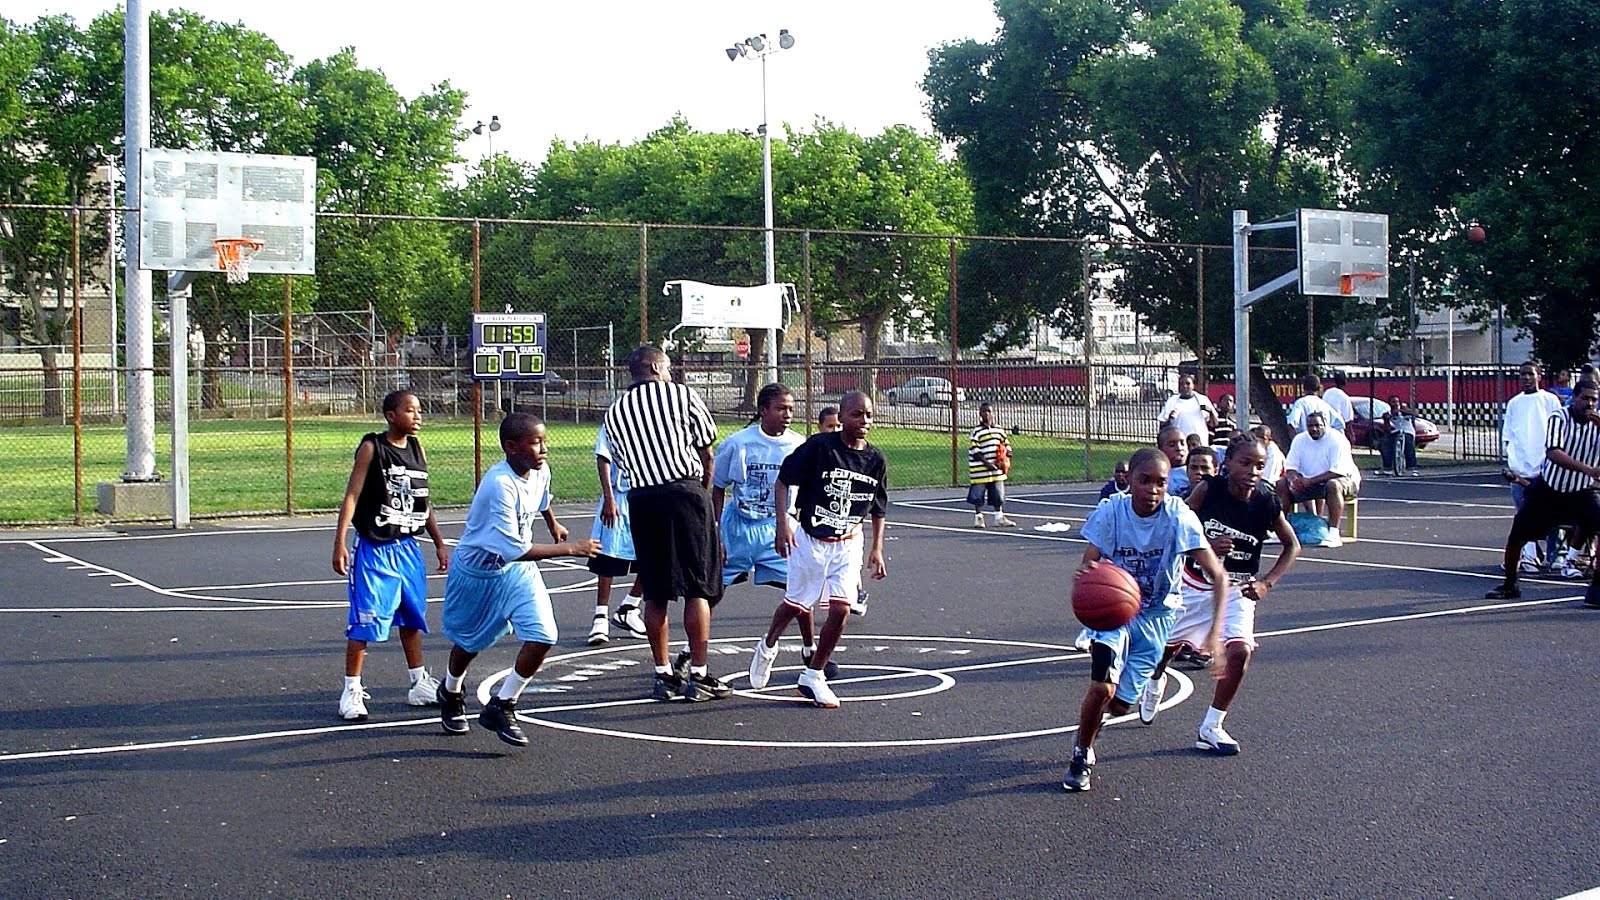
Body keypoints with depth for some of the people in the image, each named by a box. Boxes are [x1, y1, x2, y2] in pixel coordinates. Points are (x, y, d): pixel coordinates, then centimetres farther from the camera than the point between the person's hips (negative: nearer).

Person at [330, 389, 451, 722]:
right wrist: (339, 544, -18)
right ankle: (352, 690, 4)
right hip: (374, 549, -6)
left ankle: (420, 685, 23)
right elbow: (352, 495, -12)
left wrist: (440, 543, 16)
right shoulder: (371, 447, -9)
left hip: (408, 548, 6)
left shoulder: (416, 448, 8)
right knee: (364, 622, -5)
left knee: (412, 618, 14)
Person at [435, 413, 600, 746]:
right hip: (478, 572, -5)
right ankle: (451, 694, 49)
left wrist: (553, 525, 36)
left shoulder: (541, 471, -11)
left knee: (543, 637, -12)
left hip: (518, 571, 5)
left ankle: (501, 708, 6)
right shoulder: (500, 484, -34)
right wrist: (570, 549, -35)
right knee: (469, 643, 16)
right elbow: (515, 549, -37)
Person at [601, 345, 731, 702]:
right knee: (698, 588, 1)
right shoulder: (681, 394, 6)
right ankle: (698, 676, 1)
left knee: (655, 593, 10)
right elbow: (706, 451, 7)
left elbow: (622, 462, 13)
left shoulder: (614, 412, 17)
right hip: (684, 491, -4)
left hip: (641, 499, 4)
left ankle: (664, 675, 14)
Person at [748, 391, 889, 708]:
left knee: (840, 610, -9)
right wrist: (783, 524, -17)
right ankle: (767, 647, 44)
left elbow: (879, 509, 9)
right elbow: (784, 480, -9)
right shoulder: (819, 446, -17)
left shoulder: (876, 459, -4)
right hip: (810, 540, -3)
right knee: (795, 604, 11)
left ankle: (813, 677, 9)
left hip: (848, 543, 3)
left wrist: (877, 550, 6)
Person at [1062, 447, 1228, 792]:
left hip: (1155, 616, 1)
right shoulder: (1111, 512, -18)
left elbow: (1217, 575, -22)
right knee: (1103, 687, -22)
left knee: (1120, 705, 3)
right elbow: (1087, 562, -16)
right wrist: (1086, 572, -43)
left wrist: (1216, 629, -35)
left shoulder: (1179, 517, -21)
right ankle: (1082, 755, 5)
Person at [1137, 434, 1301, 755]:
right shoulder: (1208, 489, -19)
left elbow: (1292, 546, 1)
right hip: (1194, 583, 0)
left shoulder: (1267, 504, -15)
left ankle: (1210, 729, -3)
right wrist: (1207, 546, -26)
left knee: (1239, 650, -21)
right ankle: (1154, 683, 54)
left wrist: (1266, 583, -10)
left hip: (1235, 590, 0)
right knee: (1166, 646, 15)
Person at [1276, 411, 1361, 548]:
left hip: (1344, 478, -6)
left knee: (1333, 485, -41)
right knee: (1281, 484, -11)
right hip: (1308, 482, 6)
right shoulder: (1300, 439, 2)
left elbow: (1338, 471, -26)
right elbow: (1290, 465, 0)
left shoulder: (1337, 440, -18)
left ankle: (1334, 534, -41)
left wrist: (1310, 481, -32)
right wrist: (1294, 479, -25)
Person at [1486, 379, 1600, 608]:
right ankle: (1509, 586, 26)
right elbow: (1553, 453, -33)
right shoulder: (1559, 419, -15)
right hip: (1548, 489, -2)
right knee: (1516, 538, 0)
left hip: (1582, 492, 2)